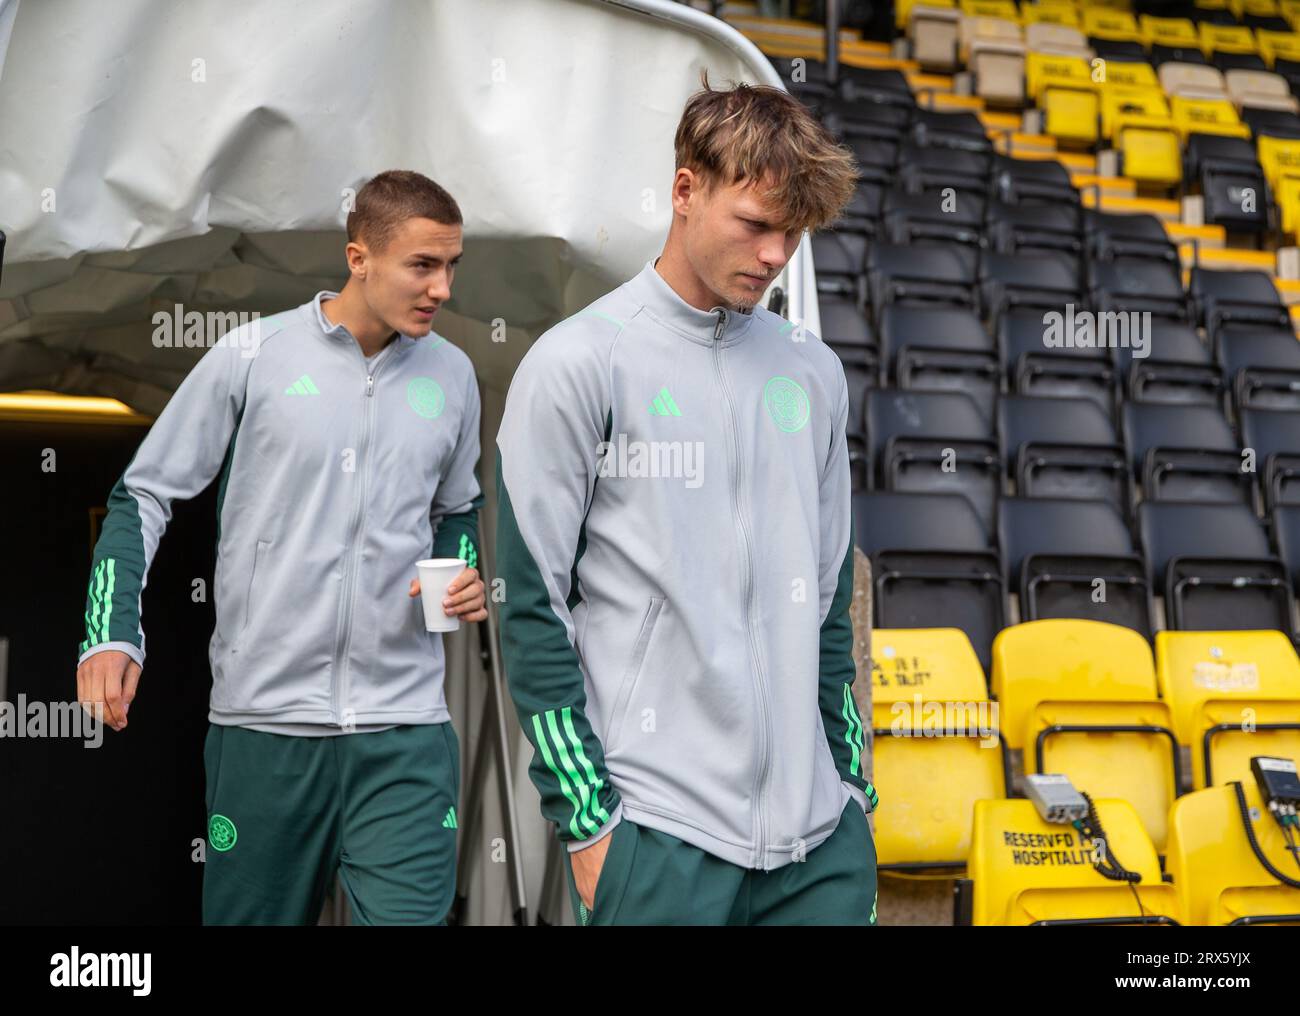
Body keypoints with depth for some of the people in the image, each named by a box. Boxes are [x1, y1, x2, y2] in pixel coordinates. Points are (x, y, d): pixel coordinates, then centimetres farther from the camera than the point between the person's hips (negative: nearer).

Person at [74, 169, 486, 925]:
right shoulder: (254, 355, -3)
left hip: (405, 727, 2)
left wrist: (464, 577, 3)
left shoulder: (453, 374, 7)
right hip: (266, 720, -2)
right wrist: (113, 633, -10)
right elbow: (145, 496, 2)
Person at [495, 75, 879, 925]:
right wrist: (586, 820, -9)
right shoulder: (576, 365, -5)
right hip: (658, 835, -4)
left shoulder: (814, 372, 11)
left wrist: (852, 788, 12)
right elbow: (534, 609, -6)